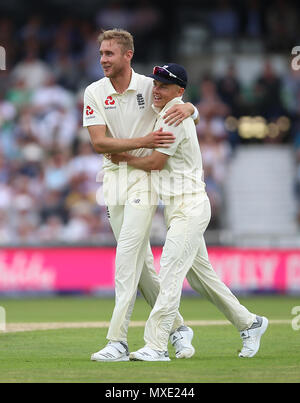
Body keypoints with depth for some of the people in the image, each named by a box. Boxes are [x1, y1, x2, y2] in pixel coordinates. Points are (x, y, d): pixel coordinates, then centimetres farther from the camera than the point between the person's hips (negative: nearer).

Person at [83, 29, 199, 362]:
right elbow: (98, 143, -8)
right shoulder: (94, 92, 1)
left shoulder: (149, 87, -3)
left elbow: (187, 107, 10)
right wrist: (142, 141, -20)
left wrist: (186, 108, -17)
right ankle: (178, 327, 21)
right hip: (113, 177, 4)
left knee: (127, 254, -15)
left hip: (146, 176, -3)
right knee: (141, 261, 6)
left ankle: (118, 341, -18)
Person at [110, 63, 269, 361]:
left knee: (170, 272, -15)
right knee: (200, 275, 15)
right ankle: (249, 323, 25)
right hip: (178, 208, 10)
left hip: (189, 206, -10)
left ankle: (156, 345, -19)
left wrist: (124, 158, -1)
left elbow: (155, 162, -16)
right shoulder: (161, 113, 15)